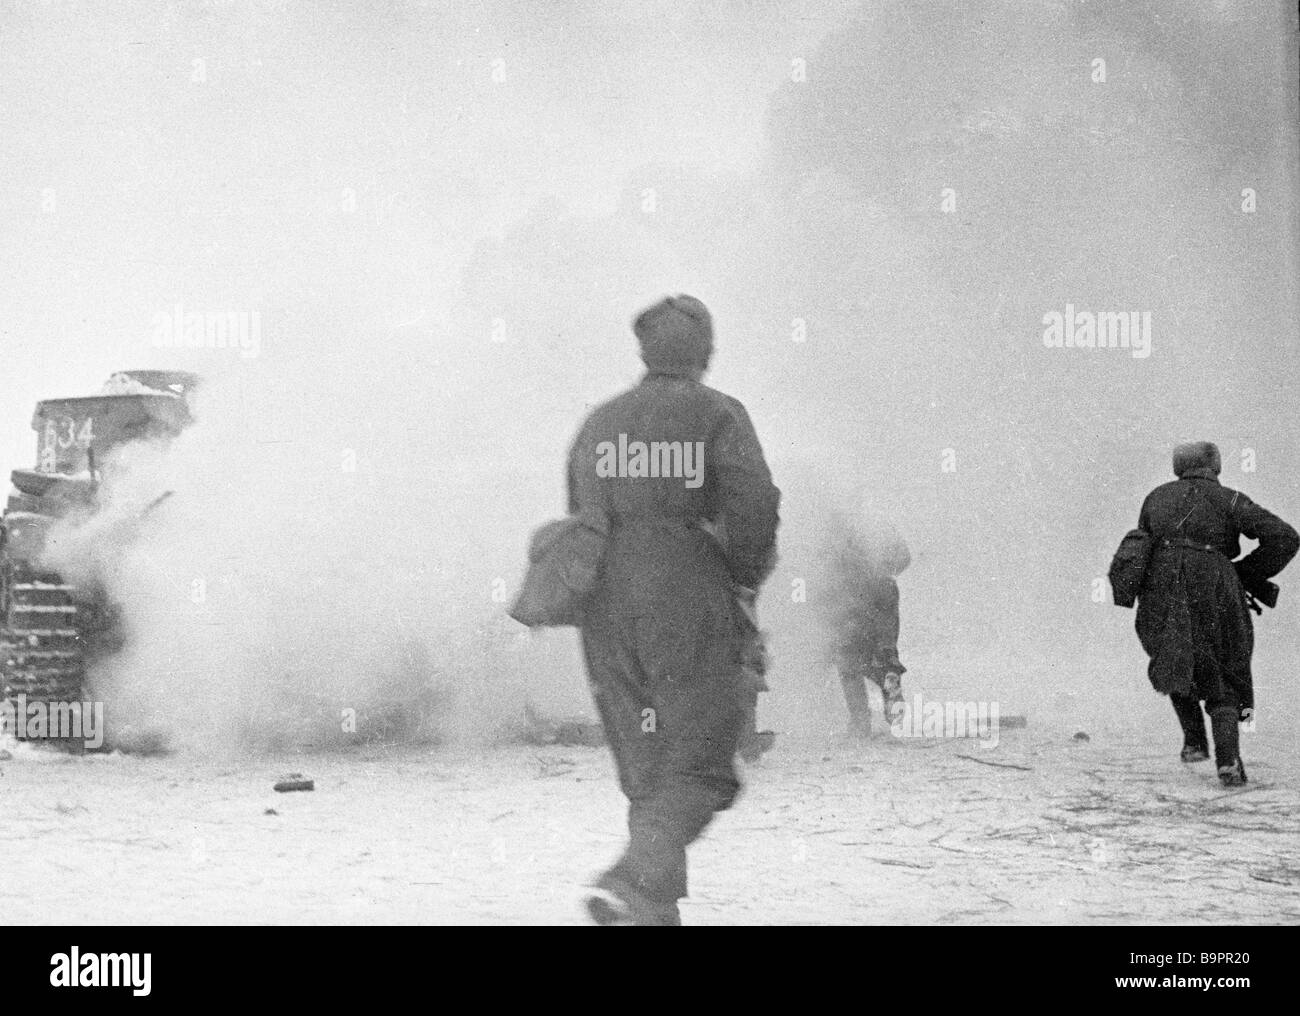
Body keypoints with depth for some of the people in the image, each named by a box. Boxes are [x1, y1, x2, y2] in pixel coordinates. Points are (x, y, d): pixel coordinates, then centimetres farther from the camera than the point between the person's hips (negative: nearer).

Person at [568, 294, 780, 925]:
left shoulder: (600, 422, 15)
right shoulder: (717, 415, -2)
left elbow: (577, 522, 17)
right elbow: (753, 504, -12)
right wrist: (746, 578, 3)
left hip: (606, 613, 5)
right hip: (689, 610, -5)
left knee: (646, 772, 12)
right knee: (700, 768, -4)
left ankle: (658, 909, 7)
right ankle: (634, 884, -24)